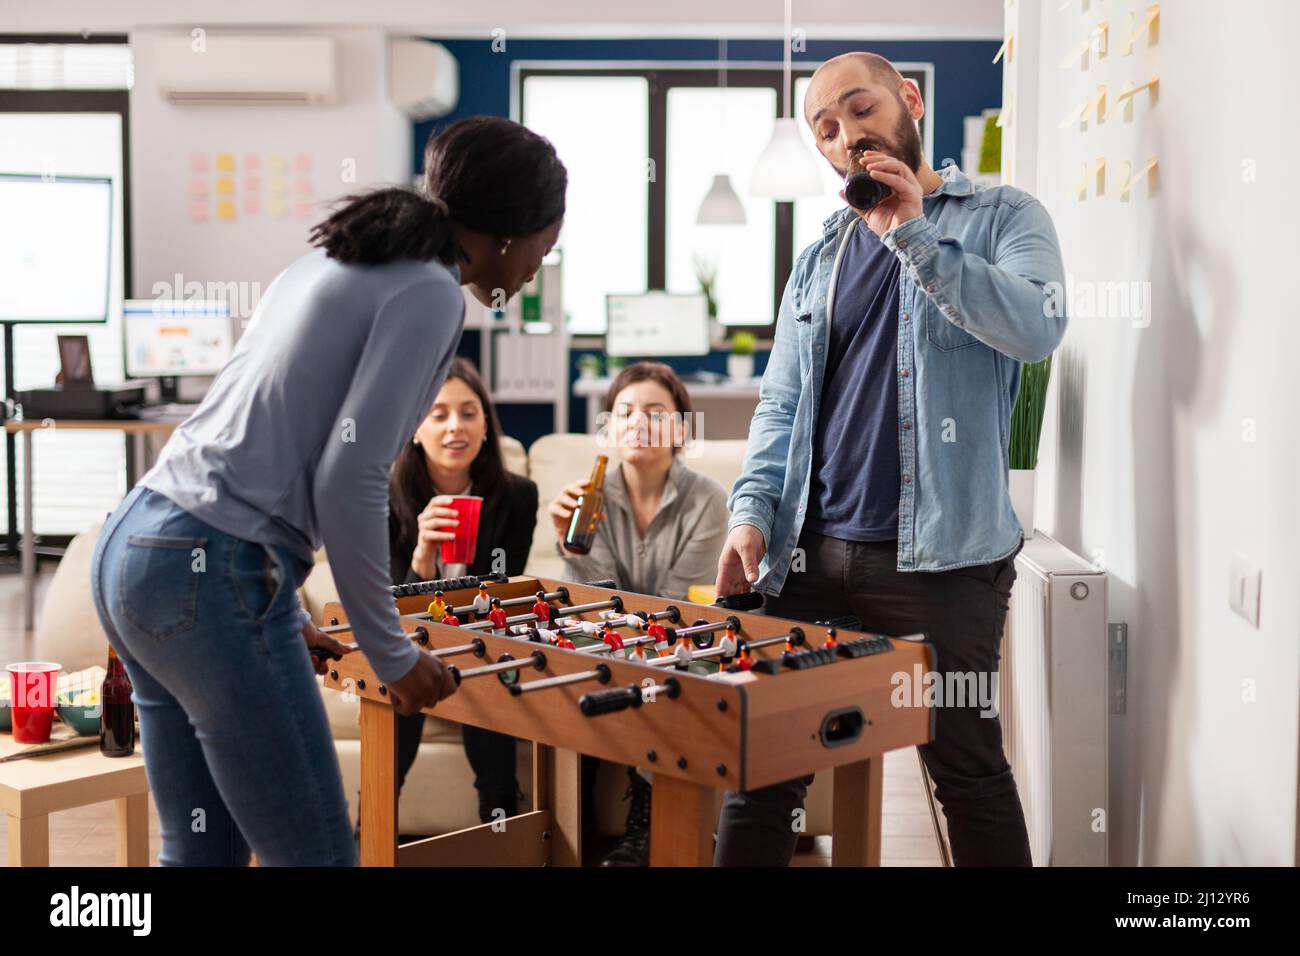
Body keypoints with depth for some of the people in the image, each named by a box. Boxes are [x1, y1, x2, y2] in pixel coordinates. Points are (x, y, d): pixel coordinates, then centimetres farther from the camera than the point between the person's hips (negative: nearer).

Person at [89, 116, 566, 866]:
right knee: (317, 854, 0)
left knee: (205, 850, 16)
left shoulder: (339, 261, 20)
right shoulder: (430, 292, -7)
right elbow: (348, 481, -15)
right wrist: (392, 654, -5)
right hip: (213, 573, -9)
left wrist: (284, 610, 24)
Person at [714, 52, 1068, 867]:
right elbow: (781, 403, 16)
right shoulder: (821, 258, 19)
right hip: (810, 555, 5)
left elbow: (1038, 328, -15)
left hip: (941, 556, -4)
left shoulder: (1001, 217, 4)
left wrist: (915, 236, -20)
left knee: (968, 769, 3)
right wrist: (752, 509, 1)